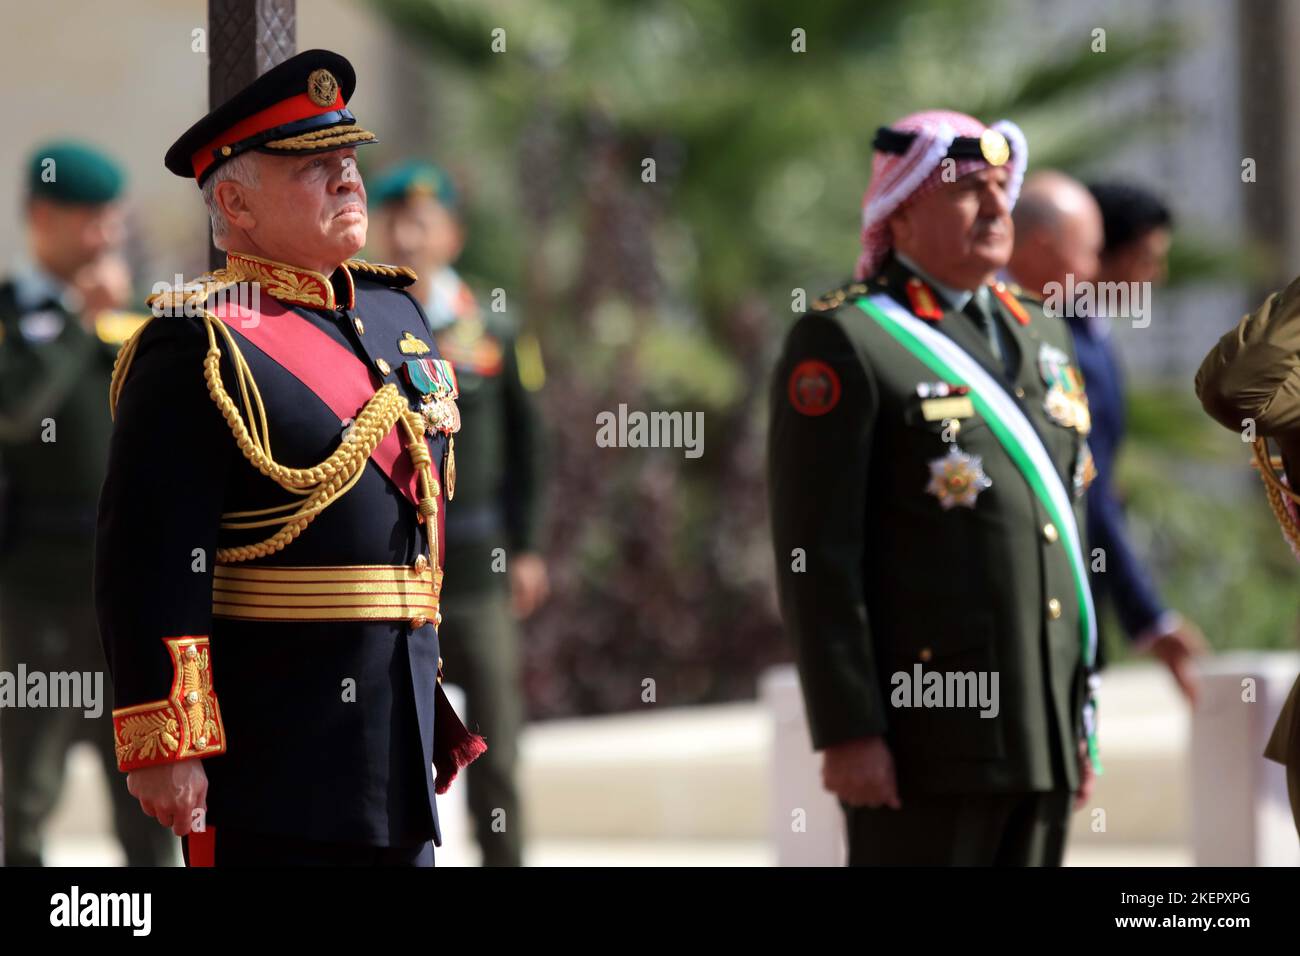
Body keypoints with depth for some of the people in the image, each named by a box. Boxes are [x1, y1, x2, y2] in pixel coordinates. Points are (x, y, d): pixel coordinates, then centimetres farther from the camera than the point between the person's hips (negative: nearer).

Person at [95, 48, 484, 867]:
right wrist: (166, 745, -23)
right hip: (274, 743, -8)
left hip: (402, 725, 8)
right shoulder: (199, 347, -12)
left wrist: (443, 697, 20)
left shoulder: (396, 312, 14)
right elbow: (152, 563, -18)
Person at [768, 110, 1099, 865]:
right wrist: (848, 731, -16)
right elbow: (815, 556, -11)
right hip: (928, 739, -7)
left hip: (1043, 736, 7)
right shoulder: (844, 344, -6)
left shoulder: (1041, 336, 18)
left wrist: (1084, 712, 17)